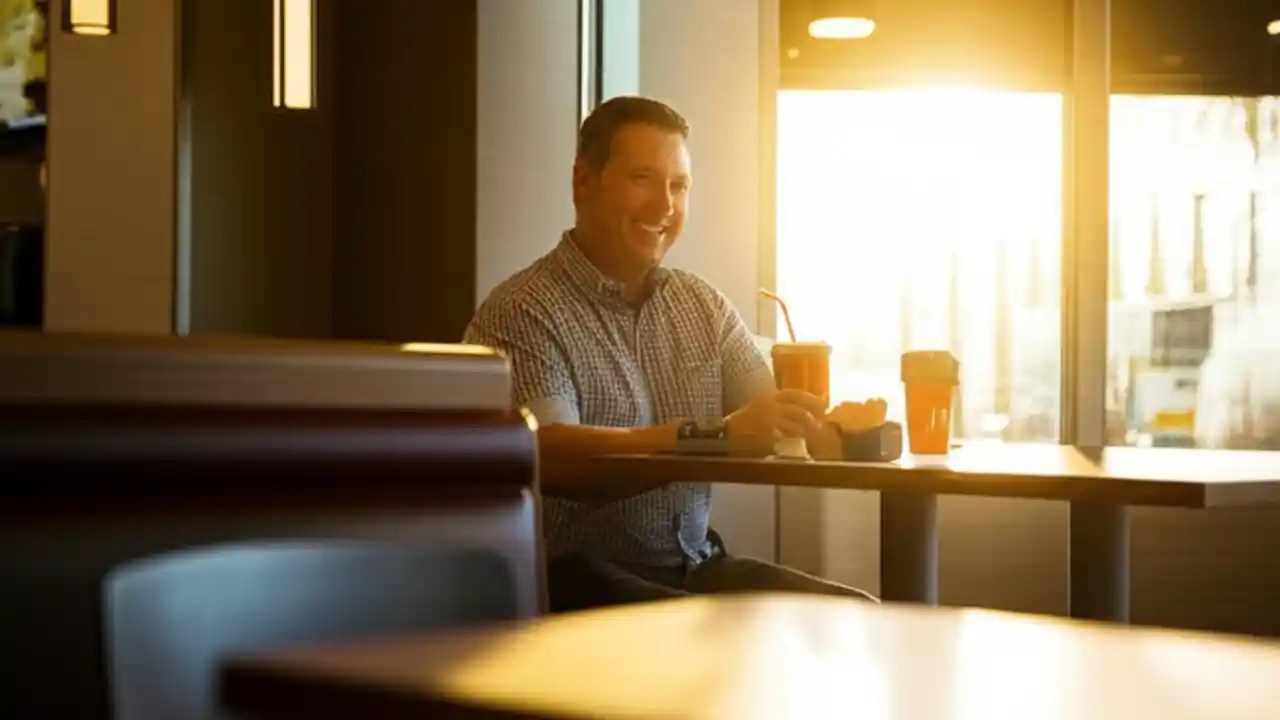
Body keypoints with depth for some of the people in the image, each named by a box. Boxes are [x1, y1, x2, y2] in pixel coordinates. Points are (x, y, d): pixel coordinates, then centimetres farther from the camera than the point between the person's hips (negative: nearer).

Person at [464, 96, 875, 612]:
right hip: (576, 581, -6)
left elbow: (771, 424, 5)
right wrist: (715, 435, -35)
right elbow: (547, 455, -24)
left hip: (696, 568, 7)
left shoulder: (702, 304, 13)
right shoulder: (521, 315, -9)